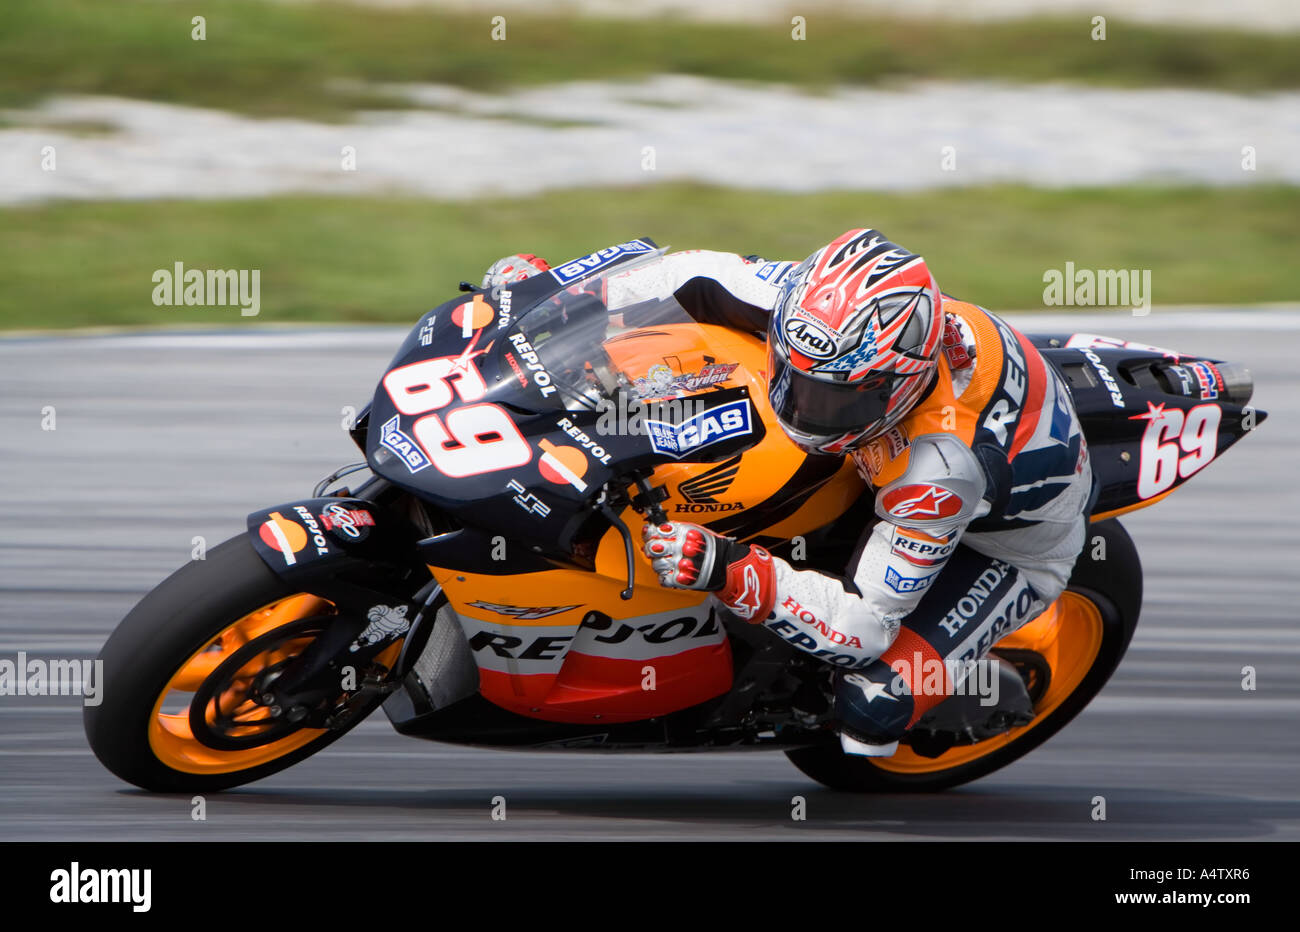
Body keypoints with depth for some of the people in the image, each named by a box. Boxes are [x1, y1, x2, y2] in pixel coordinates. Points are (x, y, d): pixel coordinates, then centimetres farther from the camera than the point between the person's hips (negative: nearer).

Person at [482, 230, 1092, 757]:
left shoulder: (944, 465, -46)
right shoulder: (830, 306, -30)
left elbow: (864, 626, -40)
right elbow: (706, 276, -14)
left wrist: (726, 572, -50)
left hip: (1008, 546, -7)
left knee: (871, 705, -25)